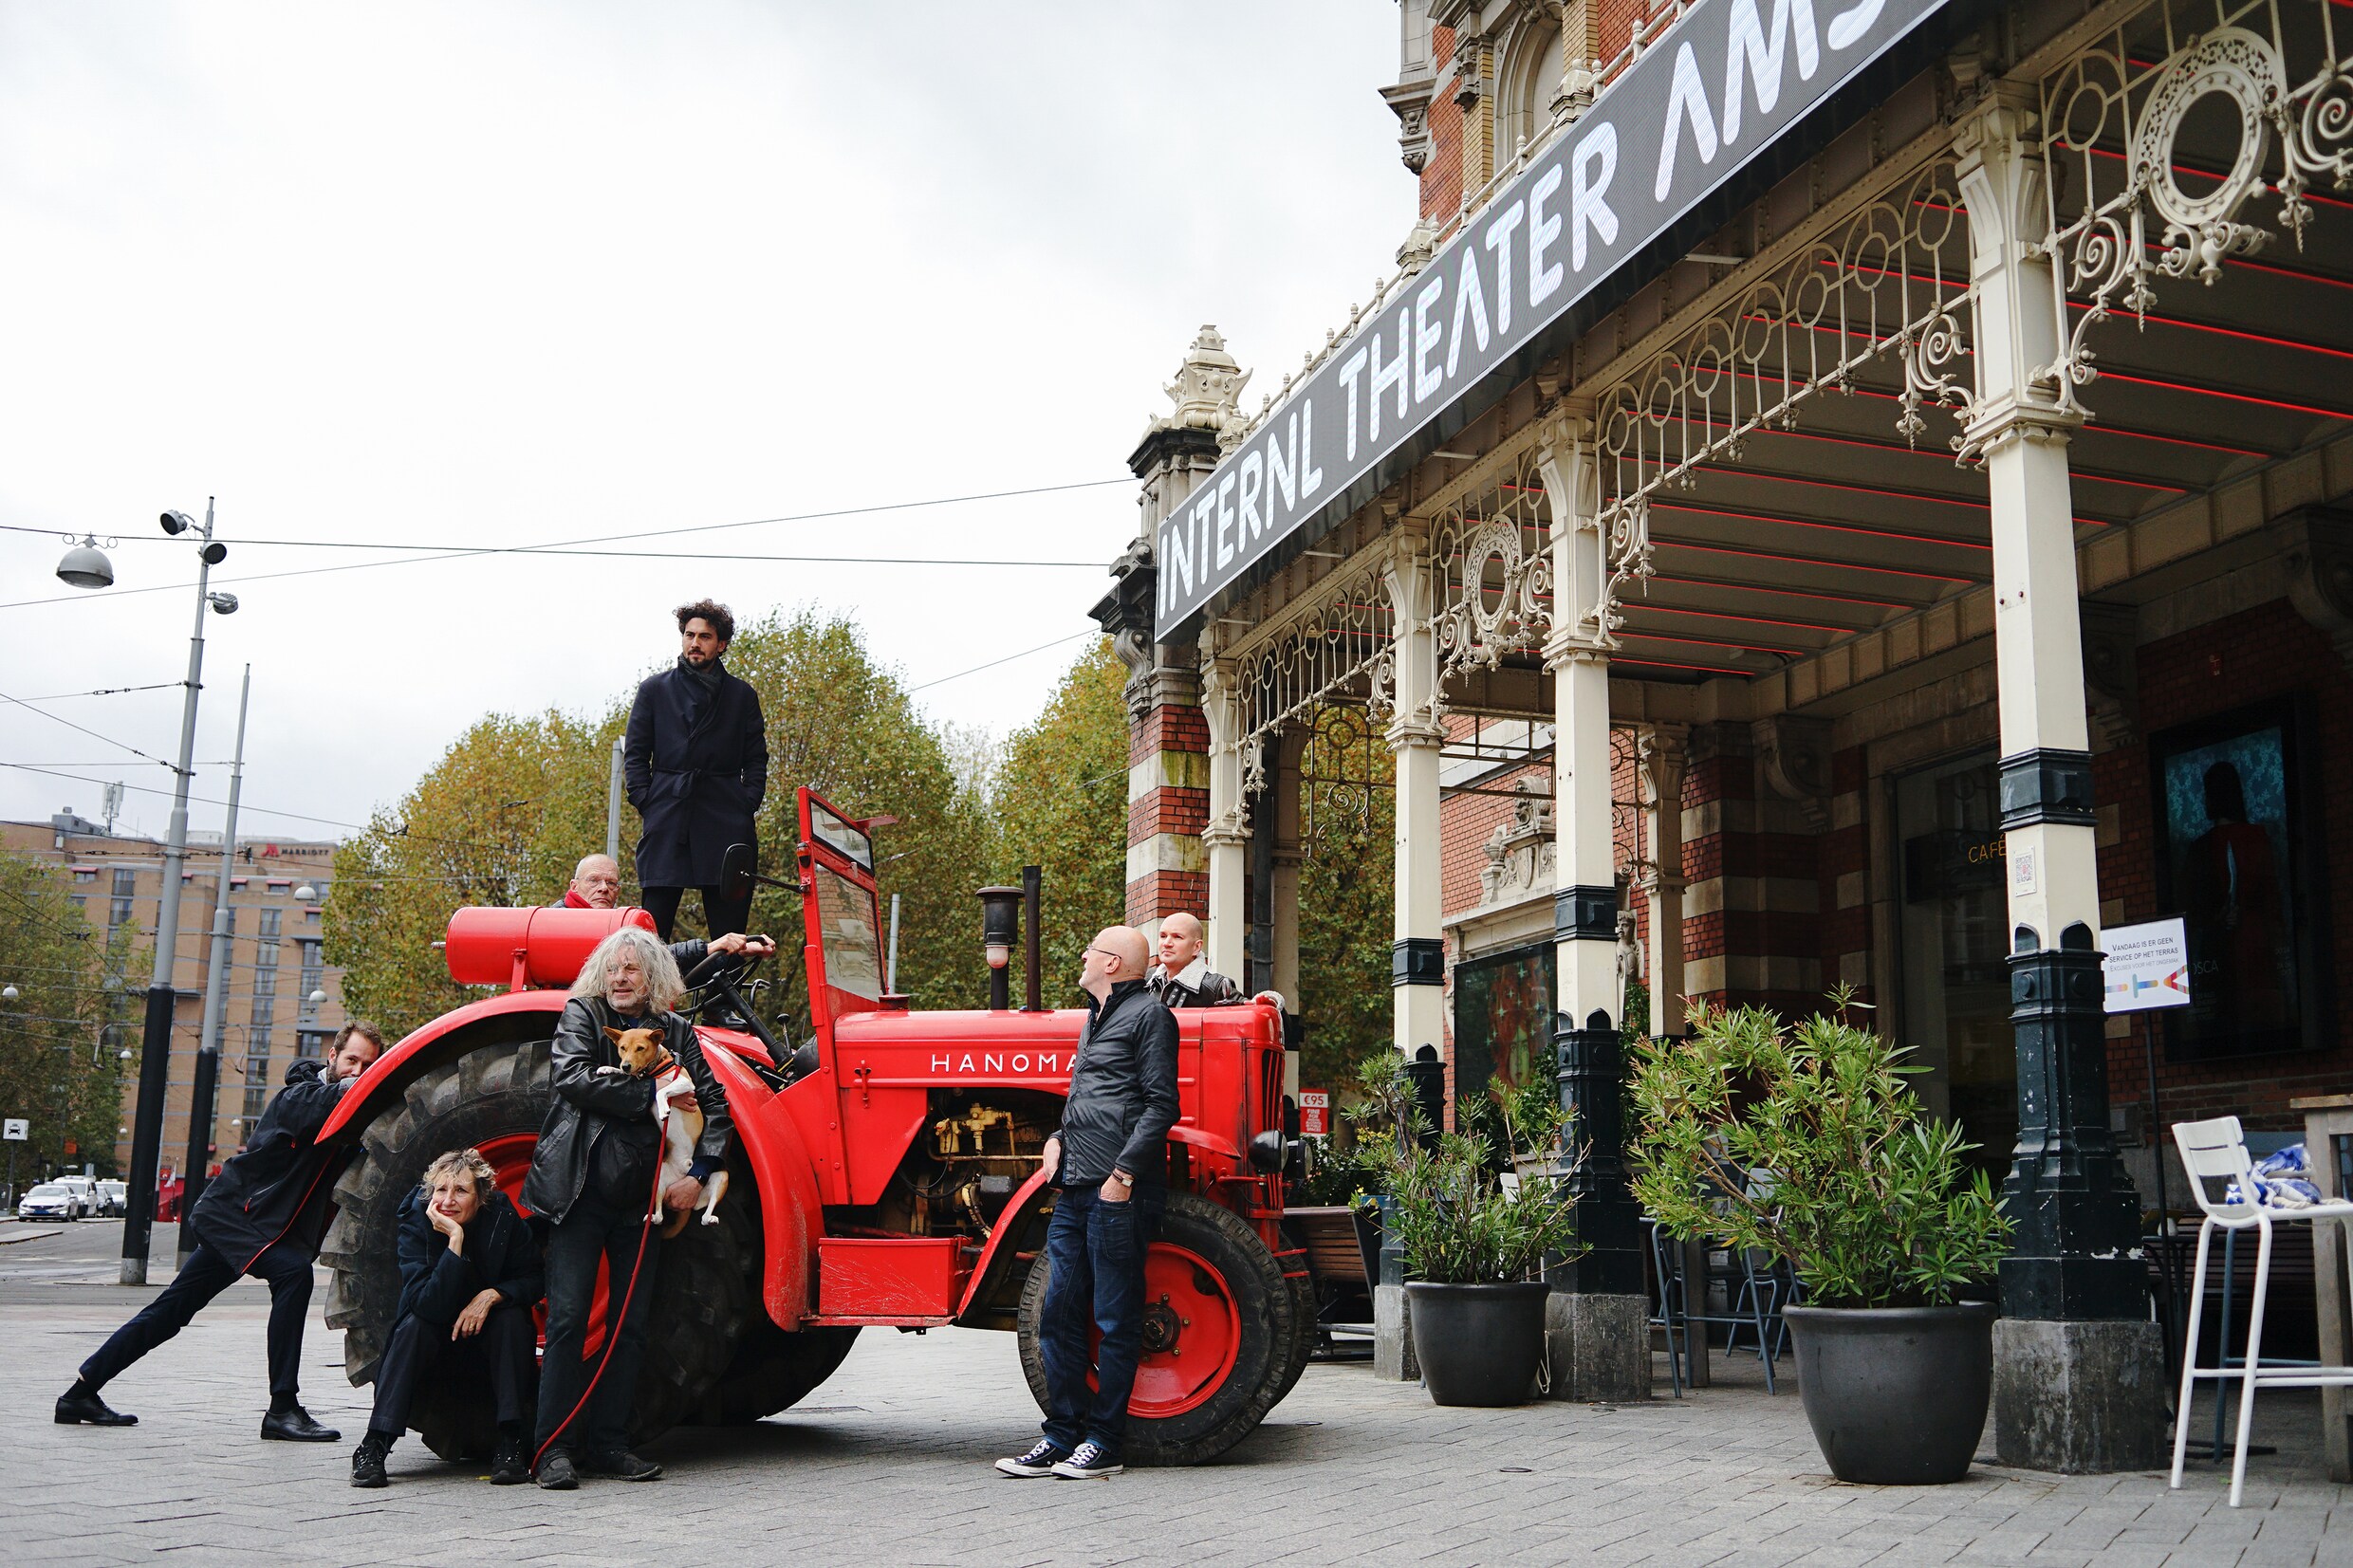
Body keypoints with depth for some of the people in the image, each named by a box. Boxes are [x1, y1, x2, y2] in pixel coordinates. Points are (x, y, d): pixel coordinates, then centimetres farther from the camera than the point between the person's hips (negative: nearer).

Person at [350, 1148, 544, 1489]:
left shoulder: (503, 1218, -16)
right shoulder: (415, 1223, -19)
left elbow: (533, 1281, -8)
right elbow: (429, 1304, -30)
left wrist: (492, 1295, -27)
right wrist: (455, 1239, -38)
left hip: (489, 1348, 1)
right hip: (437, 1350, 0)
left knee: (511, 1315, -28)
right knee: (415, 1323, -29)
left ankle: (511, 1443, -27)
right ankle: (373, 1447, -30)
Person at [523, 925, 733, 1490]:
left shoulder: (675, 1032, 10)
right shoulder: (581, 1015, 3)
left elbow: (715, 1104, 8)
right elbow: (572, 1077, -15)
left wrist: (698, 1173, -5)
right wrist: (653, 1095, -16)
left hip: (643, 1197, 4)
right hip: (581, 1190, -3)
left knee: (632, 1322, 5)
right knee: (567, 1317, -7)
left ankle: (607, 1442, 13)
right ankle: (555, 1447, -1)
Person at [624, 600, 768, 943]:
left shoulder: (742, 696, 15)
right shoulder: (654, 689, 13)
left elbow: (756, 760, 13)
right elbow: (634, 755, 11)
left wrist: (747, 808, 0)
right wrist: (647, 804, -2)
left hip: (726, 824, 1)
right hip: (667, 823, 0)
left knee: (730, 934, -2)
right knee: (653, 930, -5)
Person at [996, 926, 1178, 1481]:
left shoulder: (1148, 1014, -4)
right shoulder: (1096, 1019, 23)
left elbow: (1160, 1104, -11)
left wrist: (1125, 1171, -17)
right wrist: (1059, 1138, 13)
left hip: (1117, 1191, -9)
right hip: (1075, 1187, 9)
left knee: (1115, 1320, -2)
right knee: (1060, 1315, 7)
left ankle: (1103, 1443, 4)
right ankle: (1062, 1434, 13)